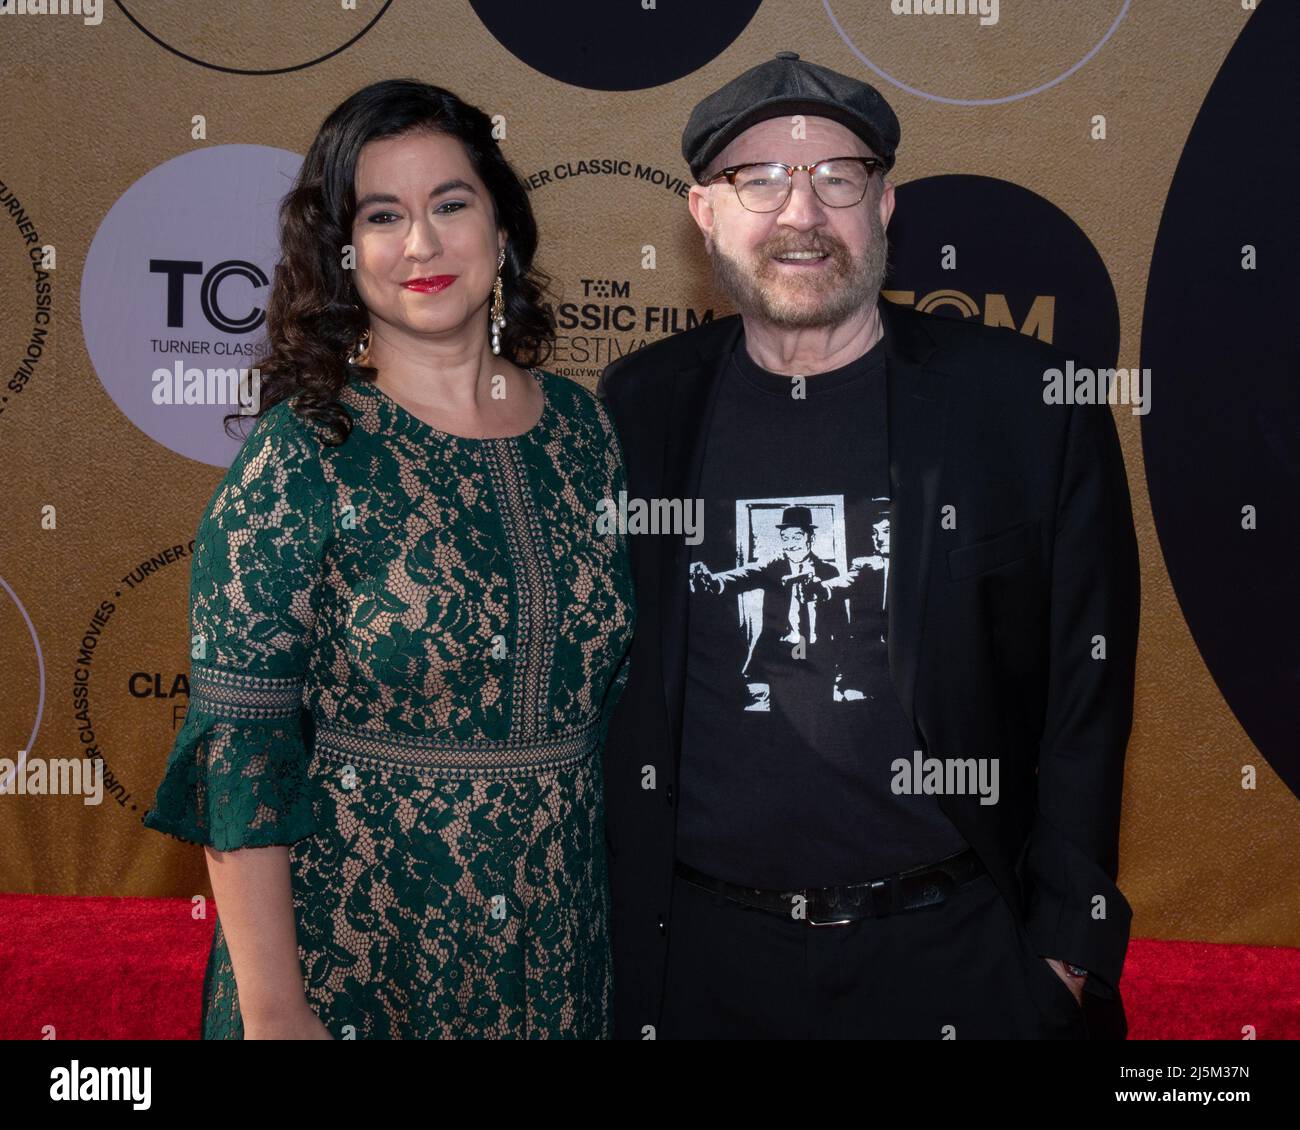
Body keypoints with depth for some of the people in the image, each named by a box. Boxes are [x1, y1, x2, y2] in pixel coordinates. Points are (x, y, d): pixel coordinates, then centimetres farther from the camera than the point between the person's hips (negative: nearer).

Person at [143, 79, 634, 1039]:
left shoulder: (582, 425, 1)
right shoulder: (303, 452, -12)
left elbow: (617, 683, 9)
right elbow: (237, 743, -13)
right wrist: (272, 1006, -13)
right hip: (352, 945, -4)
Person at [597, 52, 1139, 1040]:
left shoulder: (1033, 406, -5)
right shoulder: (638, 412, 0)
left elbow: (1084, 700, -2)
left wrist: (1067, 953, -3)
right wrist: (597, 940, 4)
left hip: (957, 957, -1)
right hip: (698, 963, 2)